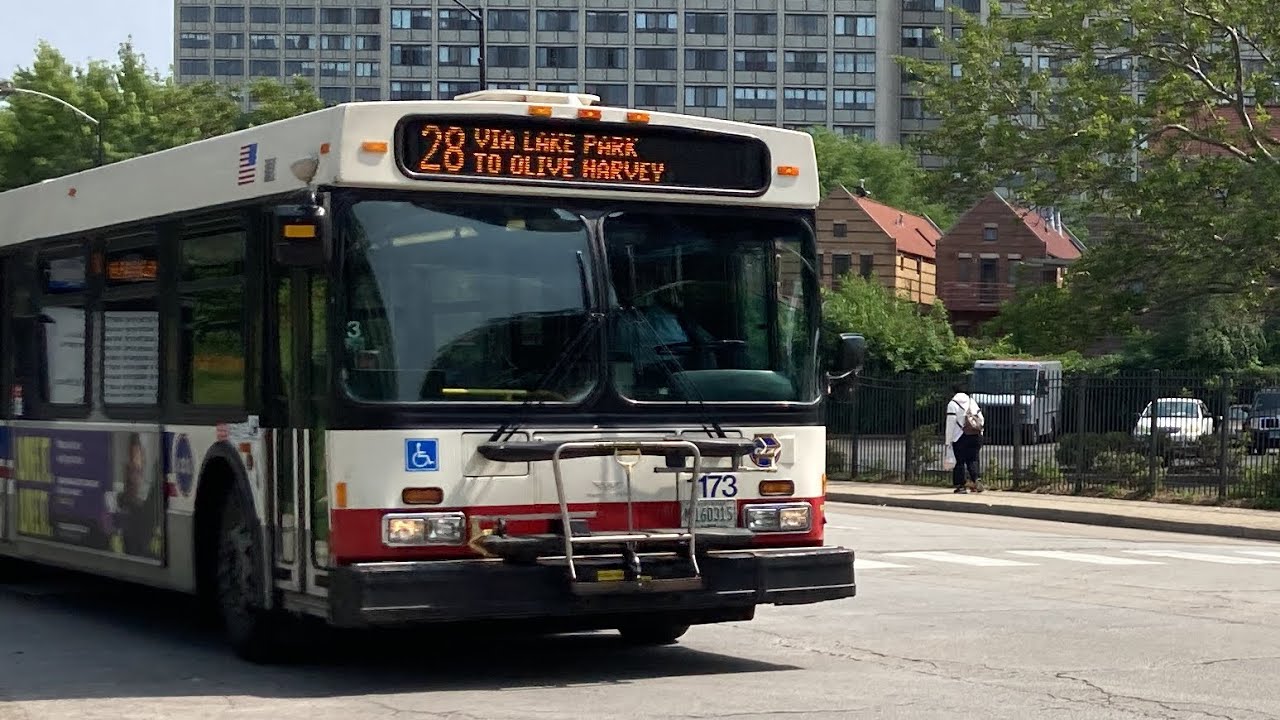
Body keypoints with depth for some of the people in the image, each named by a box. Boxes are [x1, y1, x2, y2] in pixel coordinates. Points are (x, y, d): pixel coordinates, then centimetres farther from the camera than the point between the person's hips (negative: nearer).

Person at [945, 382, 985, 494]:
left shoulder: (952, 404, -5)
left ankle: (960, 485, 4)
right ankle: (977, 478, -12)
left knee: (960, 462, 3)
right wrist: (979, 432, 22)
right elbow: (981, 419, 12)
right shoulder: (972, 401, 12)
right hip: (976, 436, 4)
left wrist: (948, 441, -5)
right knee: (972, 460, 10)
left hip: (961, 438, -4)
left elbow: (950, 423, -9)